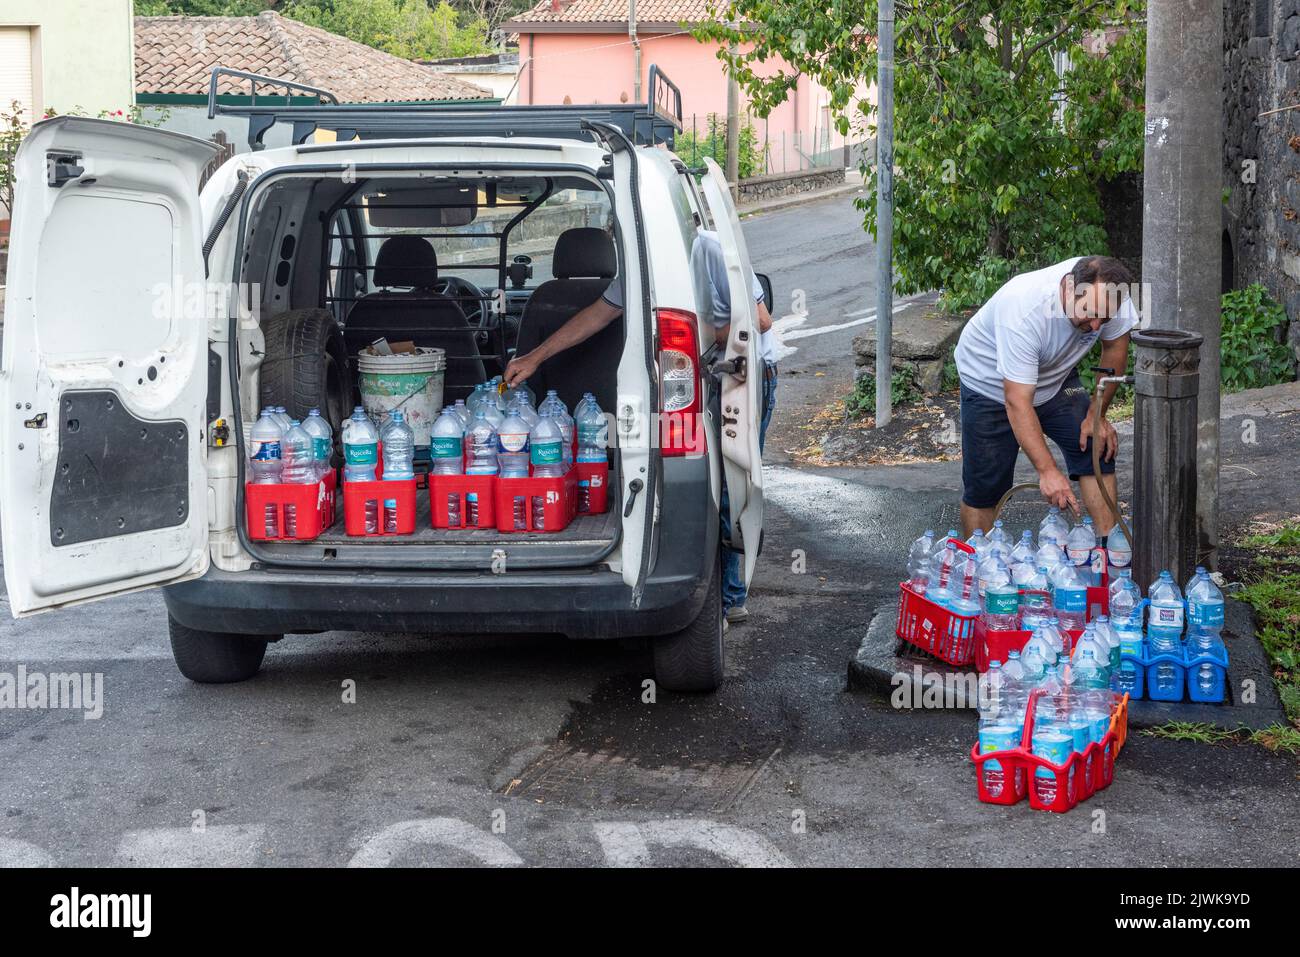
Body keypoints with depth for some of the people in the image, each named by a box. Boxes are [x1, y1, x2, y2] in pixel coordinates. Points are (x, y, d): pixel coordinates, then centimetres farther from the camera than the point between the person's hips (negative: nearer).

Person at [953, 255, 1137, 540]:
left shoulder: (1109, 291, -26)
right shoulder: (1023, 308, -42)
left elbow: (1115, 347, -5)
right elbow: (1017, 402, -42)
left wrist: (1097, 414, -8)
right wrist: (1047, 470, -48)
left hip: (1054, 374, 5)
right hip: (991, 382, -5)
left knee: (1097, 449, -8)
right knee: (985, 485, -7)